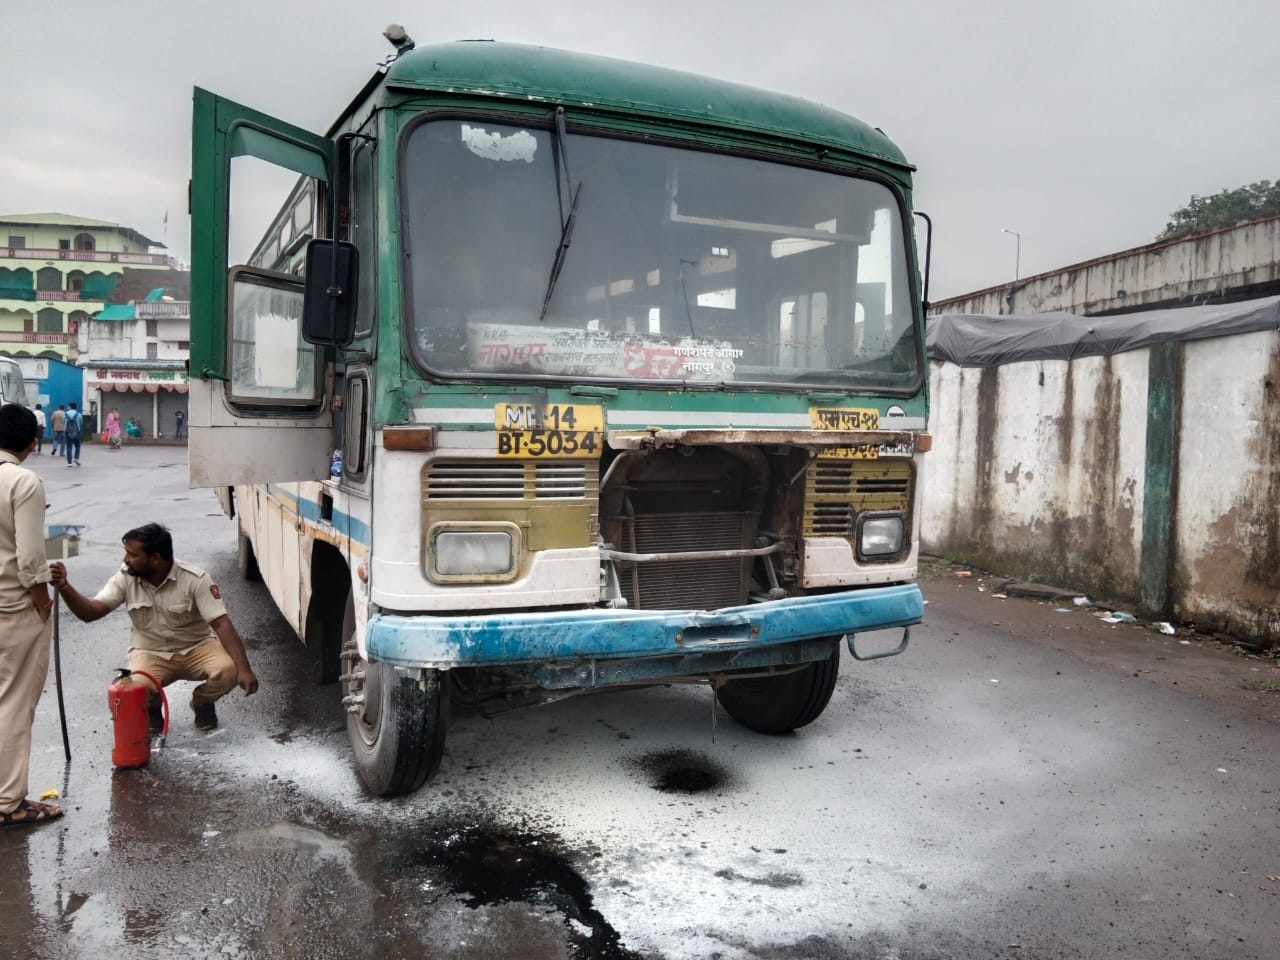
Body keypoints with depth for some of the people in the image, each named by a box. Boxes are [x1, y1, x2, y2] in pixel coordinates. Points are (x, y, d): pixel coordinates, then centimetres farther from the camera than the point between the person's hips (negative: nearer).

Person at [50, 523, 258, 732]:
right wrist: (64, 586, -31)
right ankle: (152, 708, 8)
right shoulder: (125, 578, -9)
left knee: (228, 670, -31)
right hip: (150, 653, 1)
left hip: (196, 648, -1)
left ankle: (202, 703, 5)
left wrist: (244, 669, -32)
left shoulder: (194, 579, -19)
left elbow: (222, 624, -23)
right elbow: (90, 612, -12)